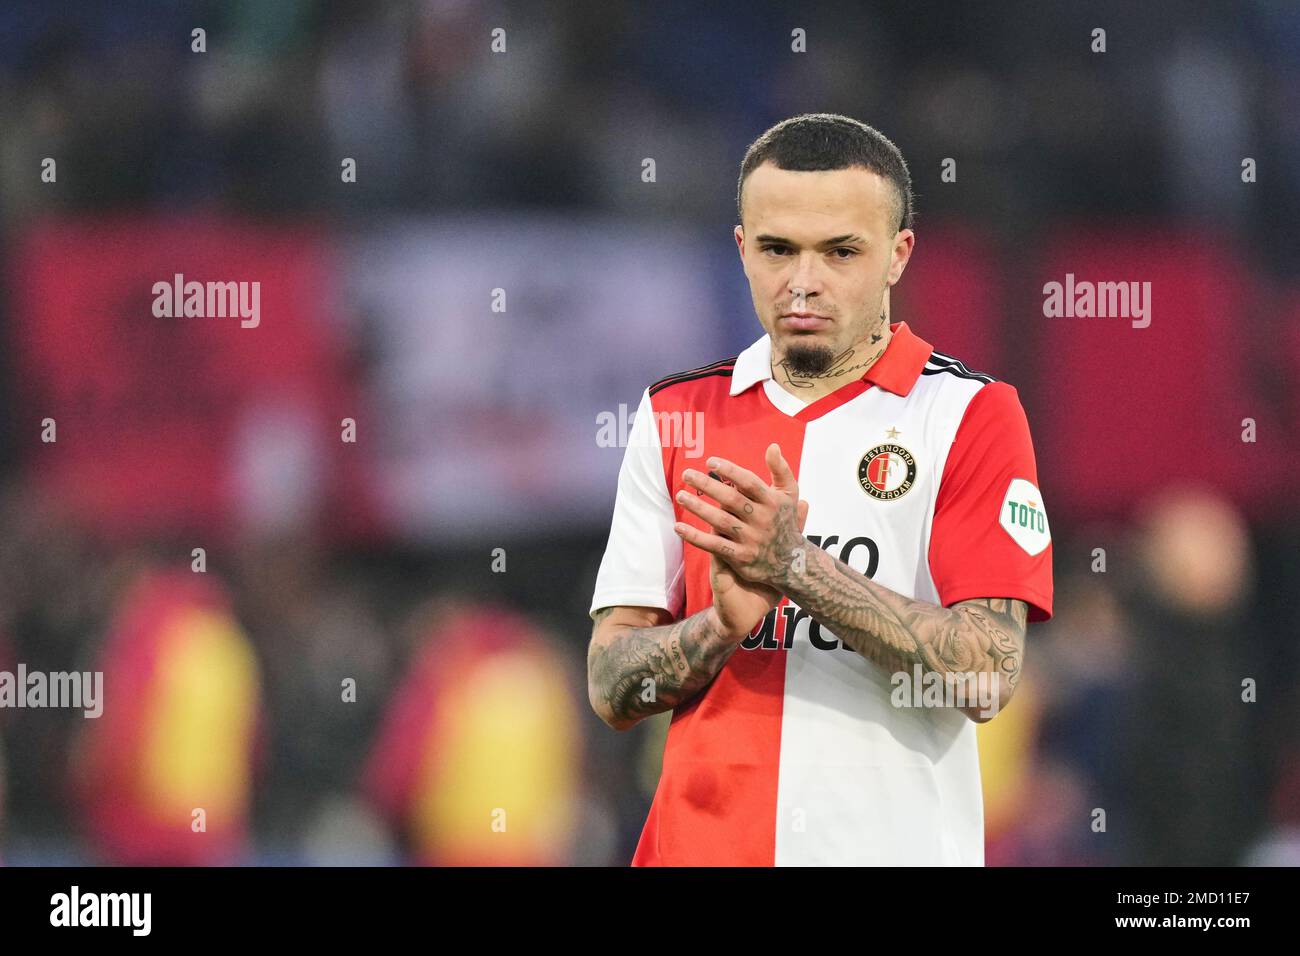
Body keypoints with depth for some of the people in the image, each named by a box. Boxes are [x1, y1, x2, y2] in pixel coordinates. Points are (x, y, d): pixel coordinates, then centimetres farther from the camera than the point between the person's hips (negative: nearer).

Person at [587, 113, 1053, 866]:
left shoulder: (971, 415, -4)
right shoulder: (675, 414, 6)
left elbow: (986, 678, -13)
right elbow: (612, 691, 2)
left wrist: (800, 569, -21)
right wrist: (725, 623, -16)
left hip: (895, 842, -2)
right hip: (703, 843, 2)